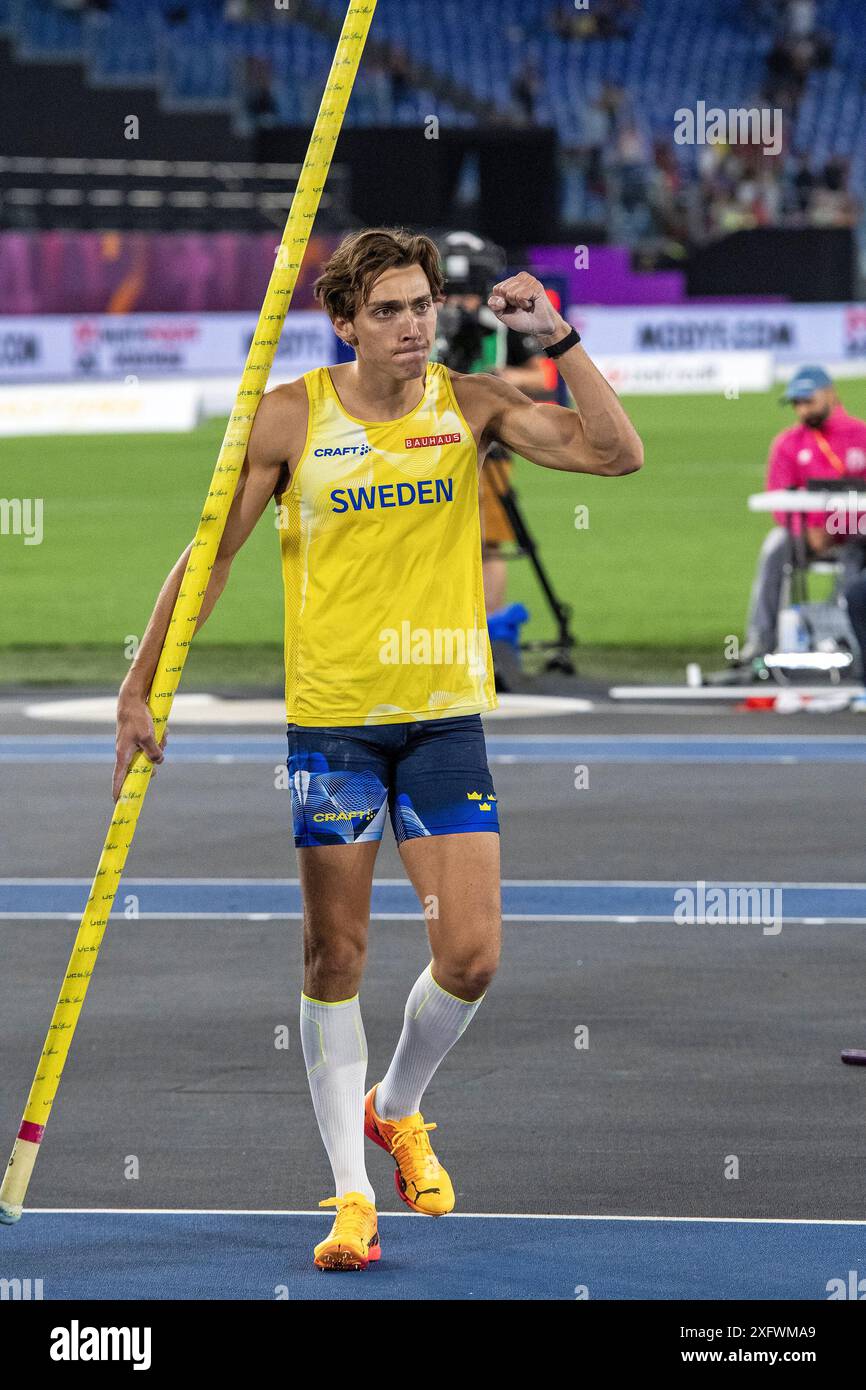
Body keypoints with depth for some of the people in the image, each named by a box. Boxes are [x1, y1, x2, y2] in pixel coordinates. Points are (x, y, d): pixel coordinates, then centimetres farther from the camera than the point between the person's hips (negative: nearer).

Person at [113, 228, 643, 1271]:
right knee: (335, 960, 1)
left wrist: (559, 339, -19)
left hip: (446, 714, 1)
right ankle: (351, 1191, 9)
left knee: (470, 957, -4)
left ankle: (396, 1109, 25)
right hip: (331, 715, -1)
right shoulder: (288, 419, -4)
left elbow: (617, 452, -10)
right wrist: (141, 686, 0)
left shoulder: (471, 405, -1)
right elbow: (210, 555, 3)